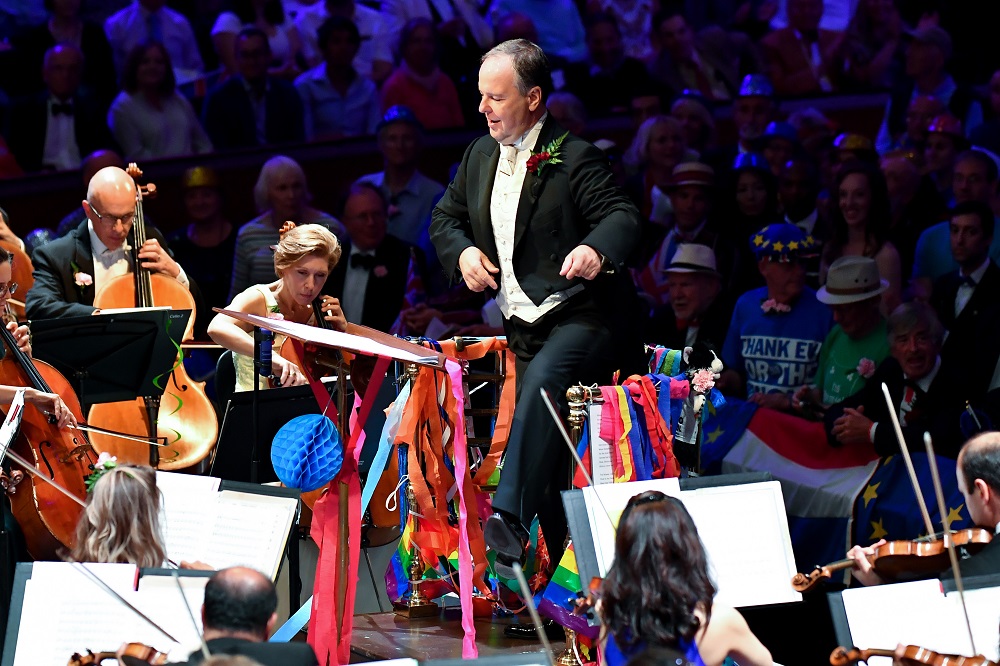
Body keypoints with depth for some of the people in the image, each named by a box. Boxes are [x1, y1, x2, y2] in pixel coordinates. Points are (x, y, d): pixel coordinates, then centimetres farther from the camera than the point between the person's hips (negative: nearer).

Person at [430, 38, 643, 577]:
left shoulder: (572, 157, -9)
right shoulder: (480, 157, 13)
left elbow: (622, 216, -20)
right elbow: (446, 217, 24)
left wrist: (596, 250, -43)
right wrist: (462, 251, 1)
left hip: (580, 316, -8)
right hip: (524, 324, 8)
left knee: (541, 380, -37)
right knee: (549, 458, 5)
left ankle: (509, 518, -51)